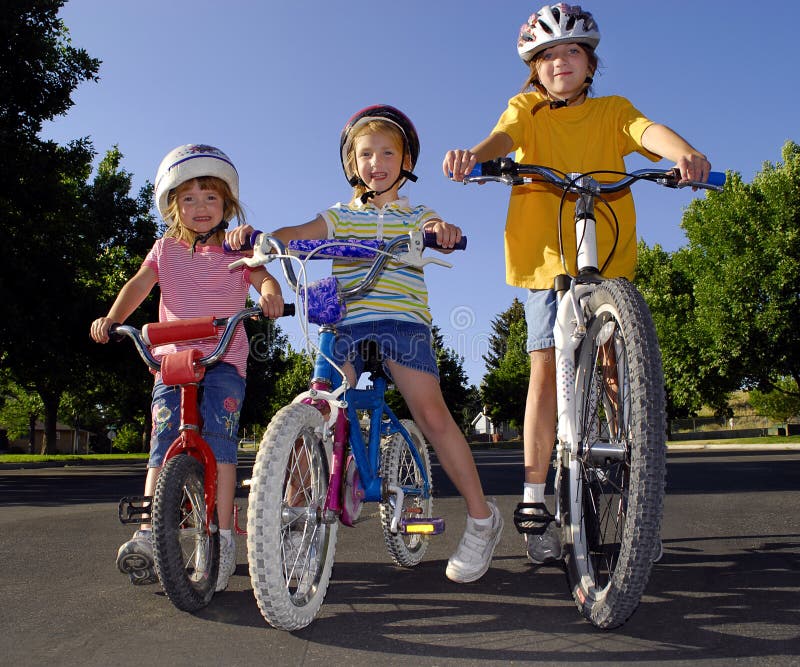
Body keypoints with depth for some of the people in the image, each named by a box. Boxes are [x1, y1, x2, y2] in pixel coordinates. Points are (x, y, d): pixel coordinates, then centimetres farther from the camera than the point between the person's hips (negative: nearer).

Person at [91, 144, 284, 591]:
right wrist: (111, 320, -12)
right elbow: (138, 286, 6)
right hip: (172, 357, 2)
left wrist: (270, 293, -26)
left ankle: (222, 539, -13)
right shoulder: (166, 249, 17)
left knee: (219, 440, -14)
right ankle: (148, 535, -9)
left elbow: (263, 278, -2)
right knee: (164, 443, -8)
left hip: (224, 359, -2)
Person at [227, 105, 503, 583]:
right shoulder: (340, 217, 20)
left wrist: (445, 232, -29)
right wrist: (253, 235, -16)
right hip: (347, 323, 2)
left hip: (403, 320, -2)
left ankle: (482, 517, -2)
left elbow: (447, 238, -4)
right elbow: (293, 235, 5)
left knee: (431, 413, -15)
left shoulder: (418, 216, 17)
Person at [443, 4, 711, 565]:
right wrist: (473, 155, -34)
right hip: (546, 255, -1)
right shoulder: (528, 110, 14)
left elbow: (649, 132, -6)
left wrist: (686, 154, -30)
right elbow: (505, 136, -9)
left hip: (611, 256, 2)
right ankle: (535, 502, -2)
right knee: (547, 366, -9)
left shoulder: (612, 110, 16)